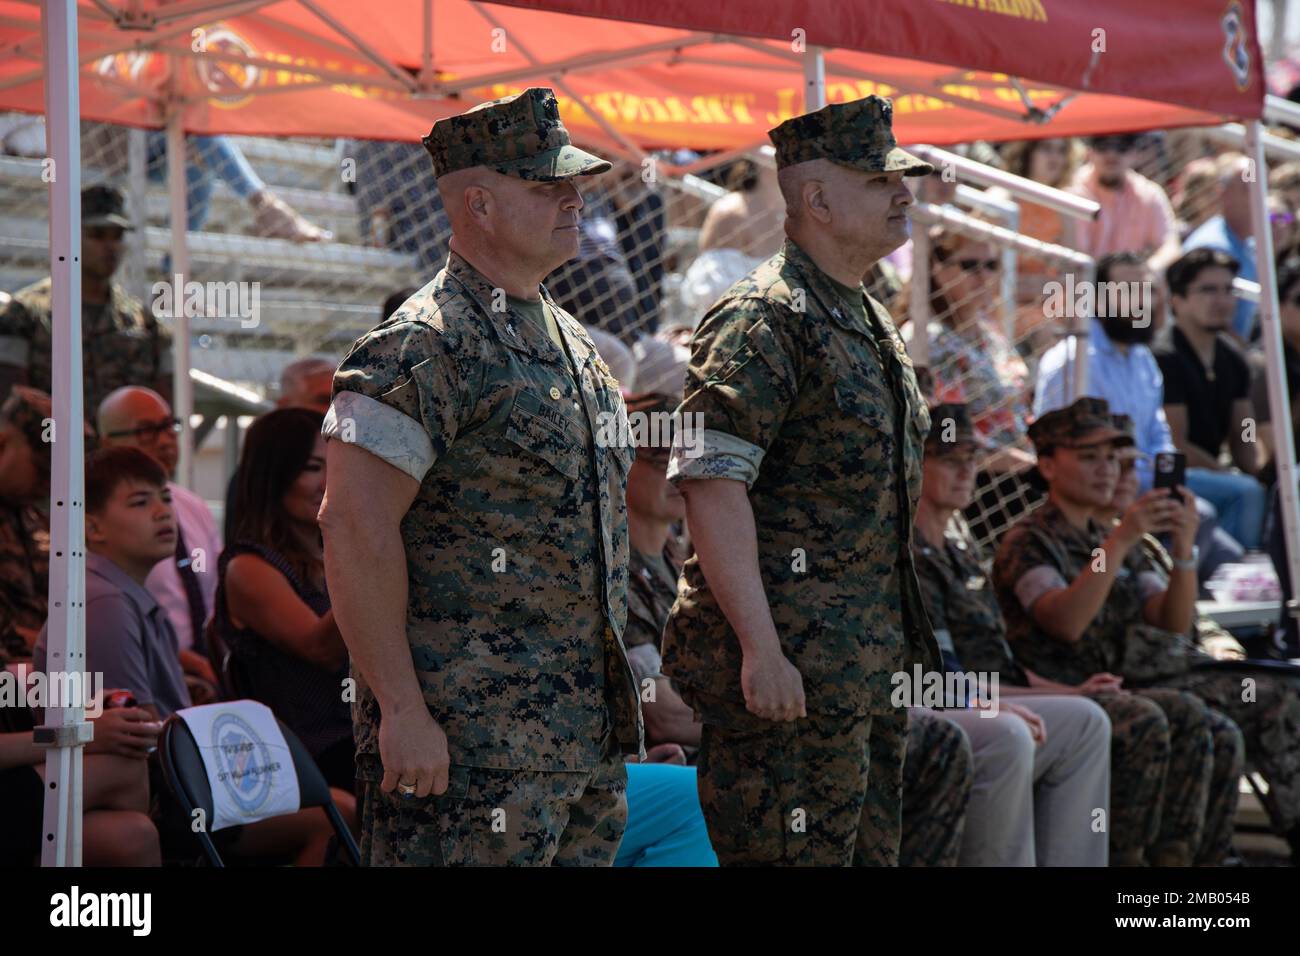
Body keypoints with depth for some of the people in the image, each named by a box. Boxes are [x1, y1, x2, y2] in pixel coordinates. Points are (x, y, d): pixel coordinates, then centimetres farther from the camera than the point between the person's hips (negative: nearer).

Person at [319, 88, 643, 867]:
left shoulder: (573, 344, 17)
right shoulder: (422, 348, -12)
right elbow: (356, 527, -18)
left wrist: (624, 694, 20)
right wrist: (401, 710, -21)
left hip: (590, 737, 9)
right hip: (468, 740, -9)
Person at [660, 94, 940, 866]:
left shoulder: (873, 326, 18)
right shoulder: (765, 319, -12)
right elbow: (712, 484, -20)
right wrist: (760, 650, -24)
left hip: (875, 667, 10)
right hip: (793, 666, -9)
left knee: (871, 850, 13)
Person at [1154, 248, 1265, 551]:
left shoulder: (1232, 358, 13)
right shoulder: (1164, 357, -14)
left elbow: (1243, 440, 14)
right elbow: (1175, 446, -17)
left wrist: (1265, 473, -7)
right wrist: (1232, 478, -18)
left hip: (1206, 473, 8)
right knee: (1246, 492, -27)